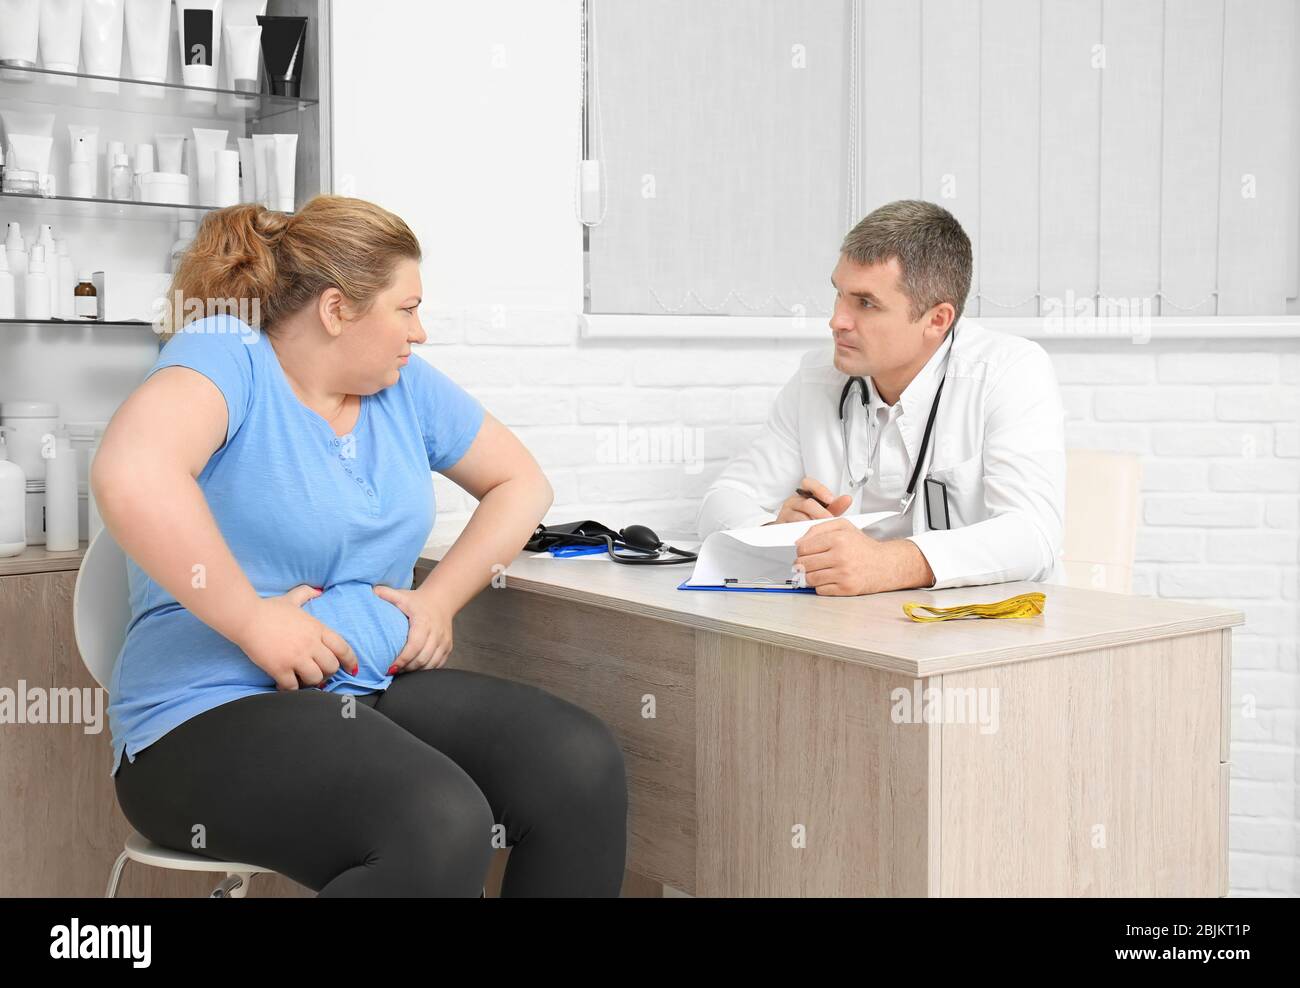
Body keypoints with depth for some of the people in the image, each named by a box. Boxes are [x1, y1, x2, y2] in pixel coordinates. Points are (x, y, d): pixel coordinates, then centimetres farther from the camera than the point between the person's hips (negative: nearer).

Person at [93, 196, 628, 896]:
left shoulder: (404, 383, 11)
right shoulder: (227, 353, -11)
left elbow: (522, 484, 19)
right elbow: (129, 473, -31)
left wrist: (441, 596, 4)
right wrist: (254, 621, -24)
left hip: (380, 686, 7)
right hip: (213, 713, -7)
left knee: (584, 766, -17)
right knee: (439, 826, -33)